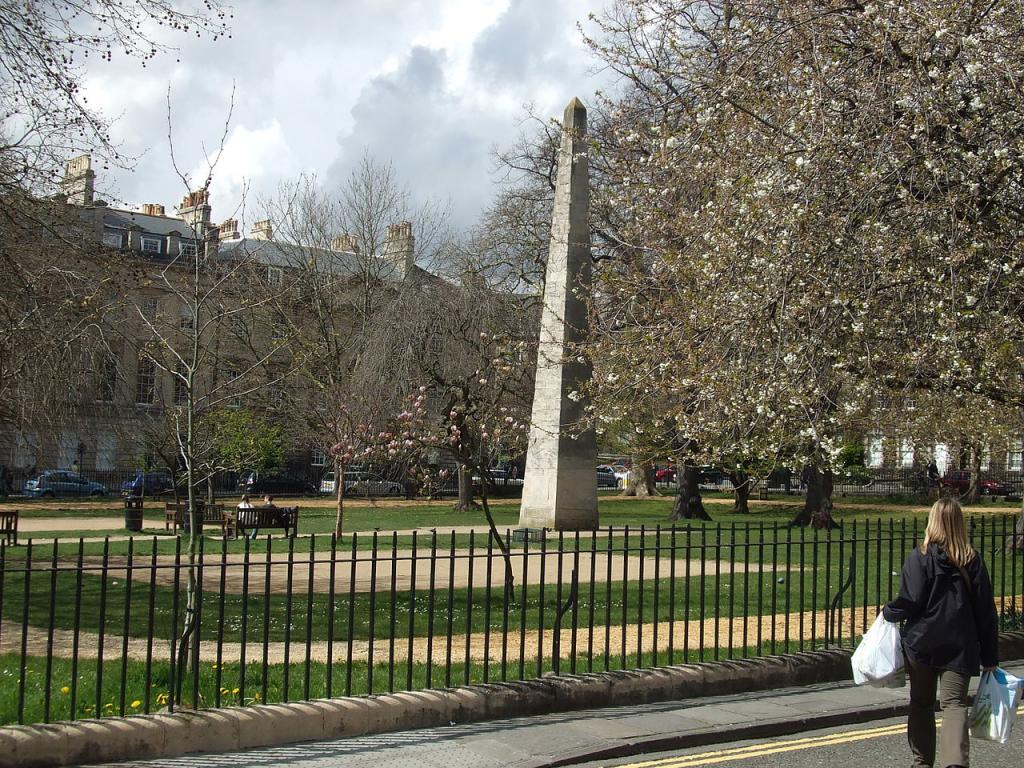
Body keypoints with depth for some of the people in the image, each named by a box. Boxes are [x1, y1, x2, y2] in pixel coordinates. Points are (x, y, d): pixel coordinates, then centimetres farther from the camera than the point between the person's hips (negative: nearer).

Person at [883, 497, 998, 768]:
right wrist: (989, 655, 9)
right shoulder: (972, 560, 0)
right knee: (954, 703, -1)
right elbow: (985, 610, 3)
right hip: (960, 645, 1)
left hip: (922, 642, -1)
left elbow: (909, 601, -13)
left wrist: (888, 612, 9)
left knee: (921, 702, 14)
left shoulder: (919, 557, -10)